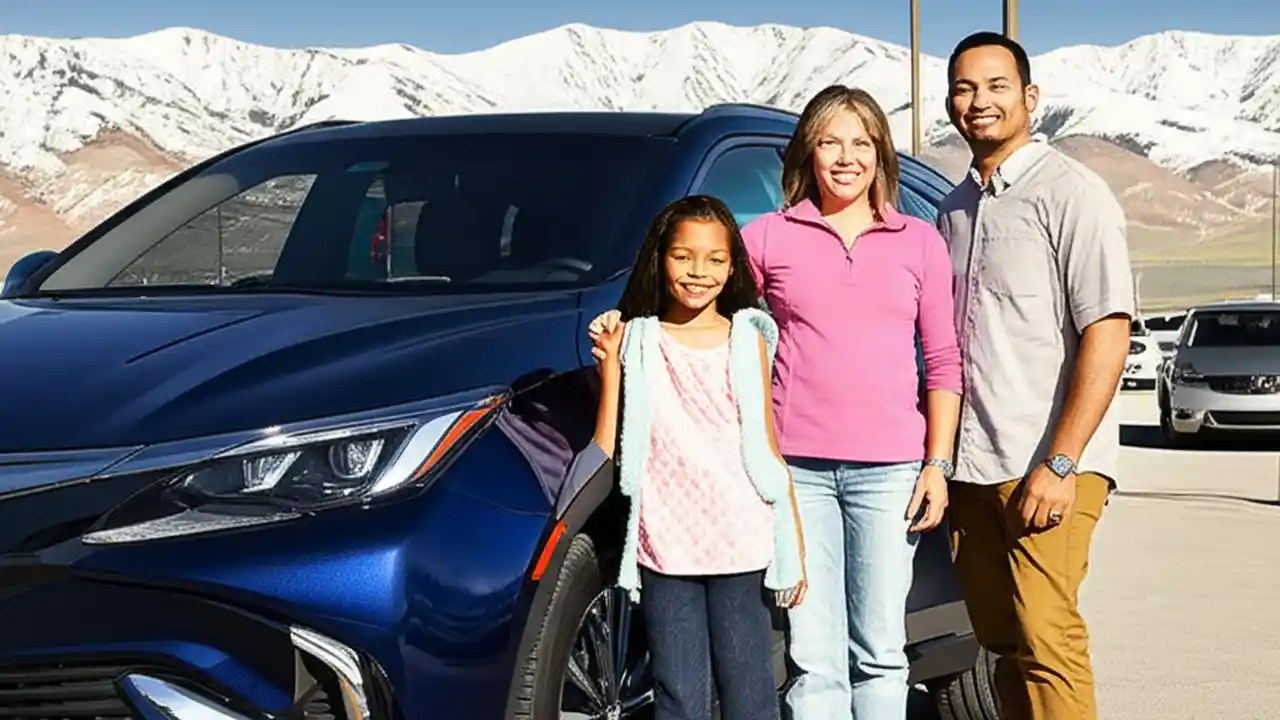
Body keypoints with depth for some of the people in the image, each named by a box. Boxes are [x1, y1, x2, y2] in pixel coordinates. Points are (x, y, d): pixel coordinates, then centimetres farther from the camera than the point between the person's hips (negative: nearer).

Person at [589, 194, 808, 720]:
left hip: (743, 549, 0)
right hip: (665, 552, 0)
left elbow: (769, 451, 8)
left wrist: (795, 548, 6)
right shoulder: (635, 342, 6)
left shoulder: (748, 341, 7)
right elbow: (607, 451, 4)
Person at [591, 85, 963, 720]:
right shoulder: (768, 236, 8)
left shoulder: (920, 243, 10)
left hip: (887, 469, 1)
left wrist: (938, 464, 3)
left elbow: (943, 362, 10)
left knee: (880, 652, 7)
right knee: (814, 660, 1)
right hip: (797, 466, -1)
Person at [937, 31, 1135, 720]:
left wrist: (1060, 463, -18)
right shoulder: (955, 207, 16)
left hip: (1046, 466, -7)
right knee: (1004, 643, 11)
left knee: (1046, 642, -12)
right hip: (970, 466, 7)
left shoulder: (1071, 192, -6)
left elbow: (1107, 334, -13)